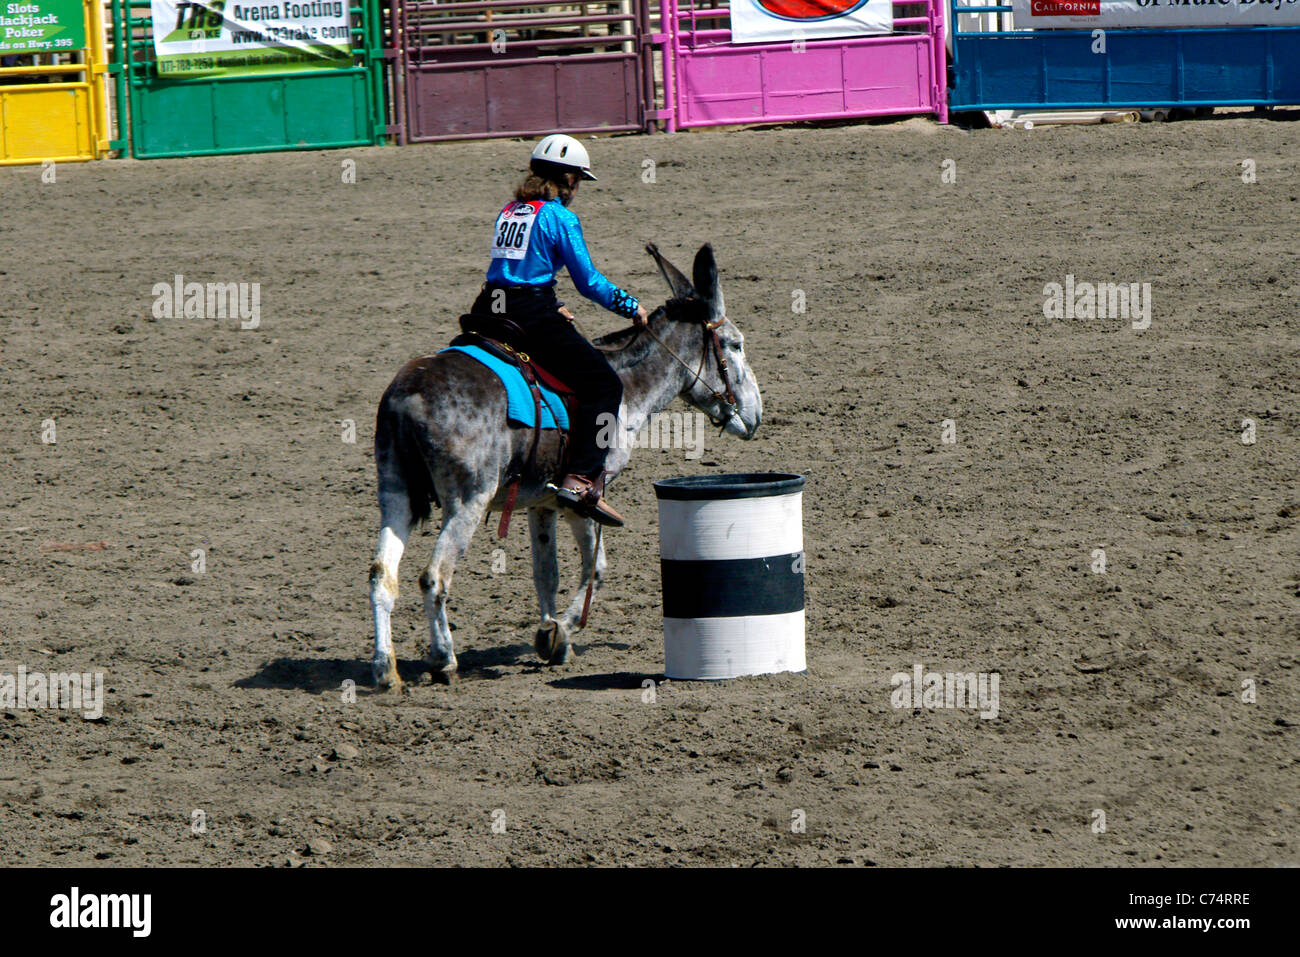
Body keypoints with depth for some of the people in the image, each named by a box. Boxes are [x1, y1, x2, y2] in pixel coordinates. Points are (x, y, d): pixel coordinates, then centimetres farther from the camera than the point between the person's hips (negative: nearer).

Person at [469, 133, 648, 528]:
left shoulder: (509, 212, 17)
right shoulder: (559, 218, -4)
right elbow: (589, 282, -5)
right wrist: (631, 307, 8)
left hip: (491, 314, 8)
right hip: (534, 319, -8)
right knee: (603, 384, -5)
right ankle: (580, 480, -19)